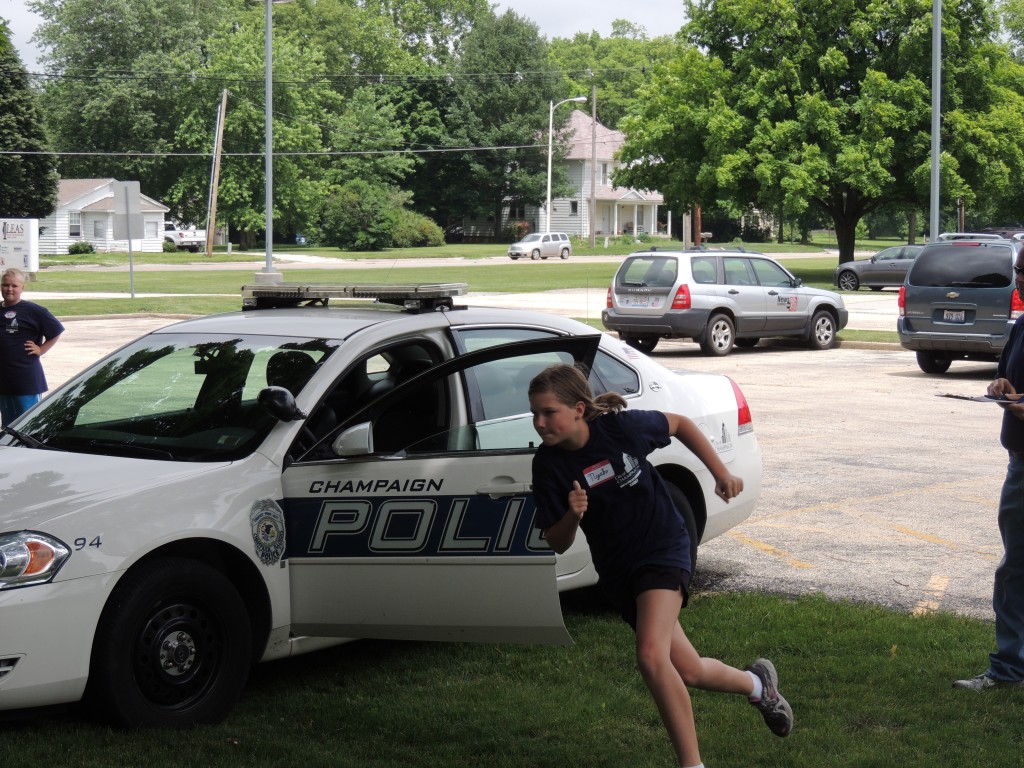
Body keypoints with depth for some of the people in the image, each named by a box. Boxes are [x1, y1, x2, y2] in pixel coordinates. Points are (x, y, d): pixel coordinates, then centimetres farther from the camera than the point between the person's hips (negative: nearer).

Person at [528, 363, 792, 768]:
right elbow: (557, 544, -9)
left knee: (651, 657, -25)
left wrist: (721, 472, -1)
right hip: (616, 569, 4)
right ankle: (757, 683, 40)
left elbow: (679, 424, 2)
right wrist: (571, 516, -30)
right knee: (687, 672, 9)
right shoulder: (549, 464, -13)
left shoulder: (620, 426, -19)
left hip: (663, 548, -4)